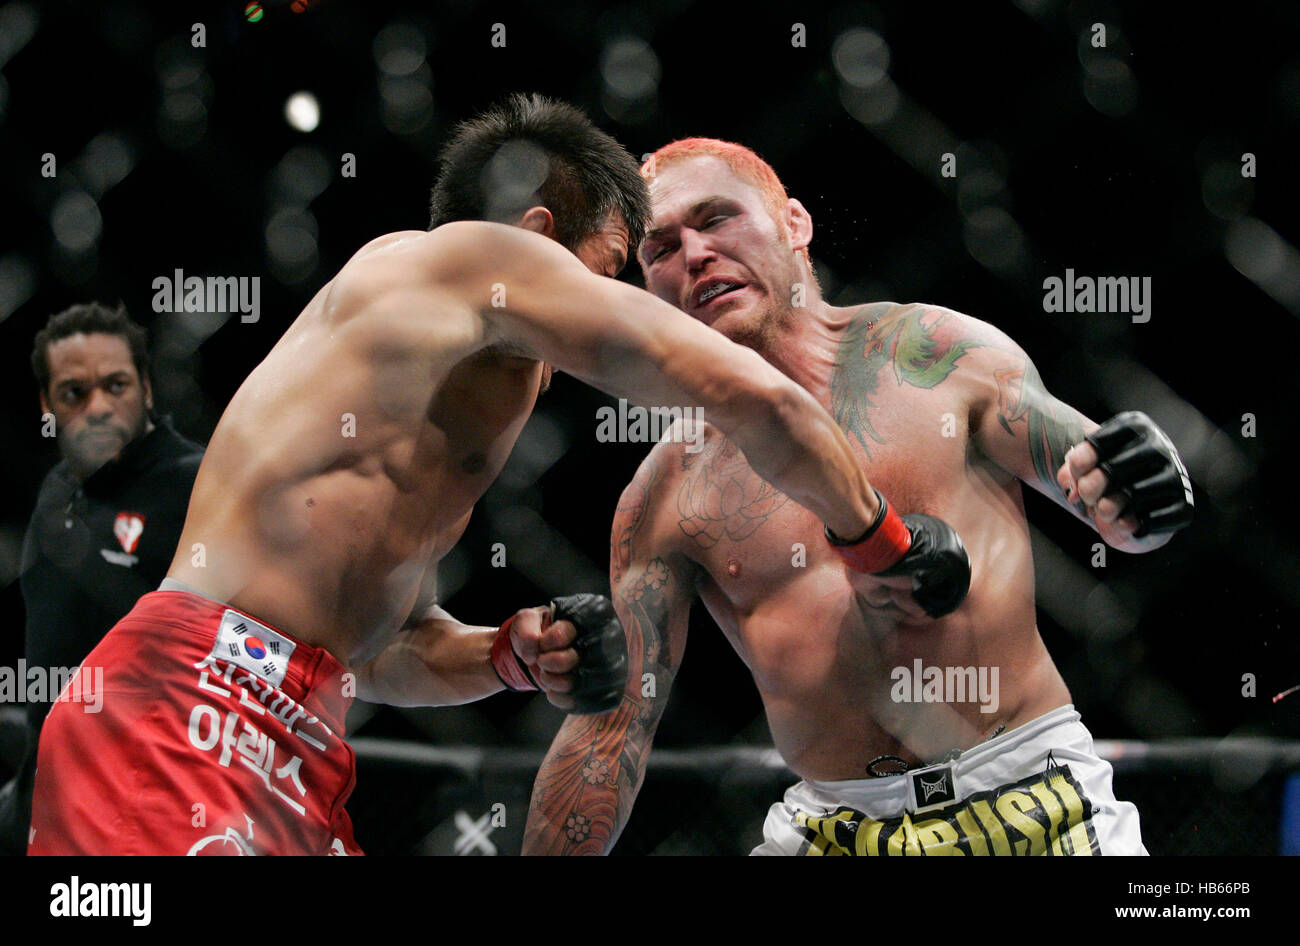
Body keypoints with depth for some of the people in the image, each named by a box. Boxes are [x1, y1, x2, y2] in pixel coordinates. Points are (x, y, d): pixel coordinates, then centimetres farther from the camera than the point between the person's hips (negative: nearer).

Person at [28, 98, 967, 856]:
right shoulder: (479, 254, 2)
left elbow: (378, 649, 33)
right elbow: (764, 402, -4)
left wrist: (511, 655, 13)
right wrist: (889, 541, 11)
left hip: (286, 755, 10)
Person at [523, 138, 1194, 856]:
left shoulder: (933, 353, 1)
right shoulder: (667, 496, 4)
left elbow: (1118, 512, 1)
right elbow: (613, 728, 6)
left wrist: (1134, 505, -21)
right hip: (836, 833, 2)